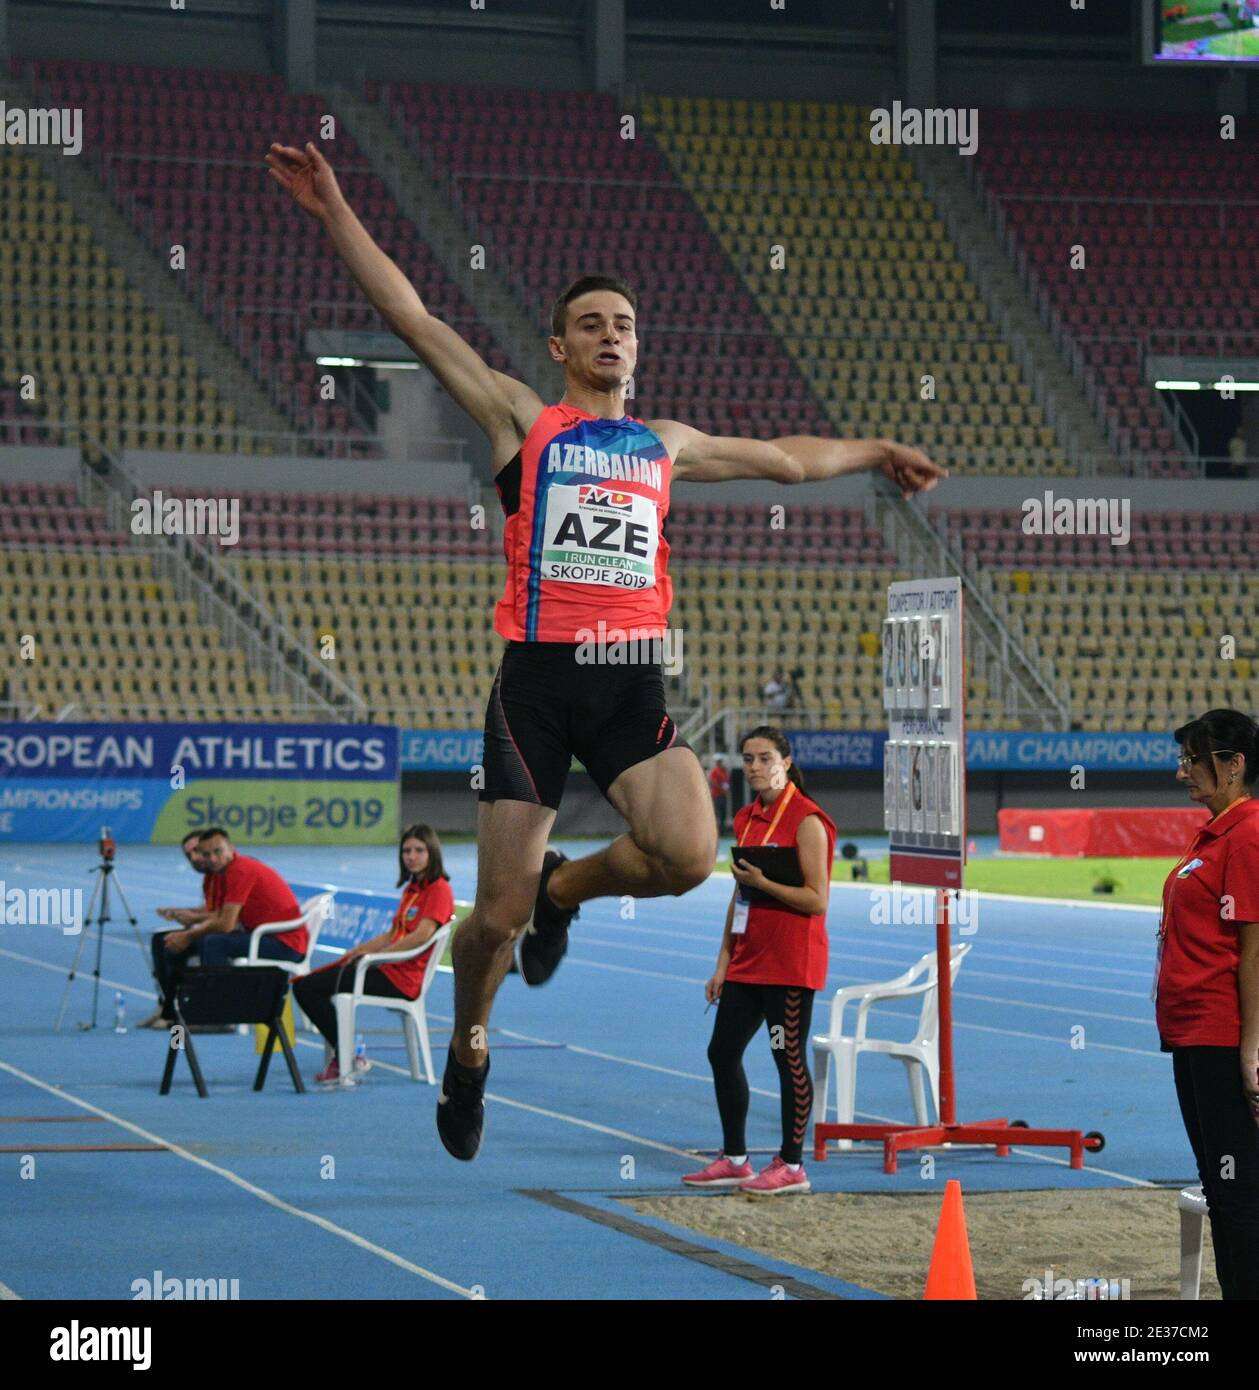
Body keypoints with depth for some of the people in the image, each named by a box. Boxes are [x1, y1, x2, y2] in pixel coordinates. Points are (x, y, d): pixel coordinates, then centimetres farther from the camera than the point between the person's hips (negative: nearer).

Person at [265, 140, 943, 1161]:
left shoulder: (665, 446, 19)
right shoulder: (523, 421, 7)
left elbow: (783, 457, 35)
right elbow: (418, 324, 1)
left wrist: (873, 453, 43)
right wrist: (337, 214, -6)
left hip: (635, 683, 3)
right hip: (539, 680, -3)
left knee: (689, 856, -20)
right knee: (497, 915, -3)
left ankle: (563, 889, 13)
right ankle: (468, 1047, 26)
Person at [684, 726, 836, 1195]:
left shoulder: (806, 821, -11)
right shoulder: (747, 819, 13)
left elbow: (817, 900, -15)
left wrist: (761, 881, -21)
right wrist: (724, 961, 15)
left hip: (790, 962, -8)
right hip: (747, 960, 8)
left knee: (790, 1059, -3)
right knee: (722, 1051, 10)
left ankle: (791, 1166, 5)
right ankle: (734, 1159, 20)